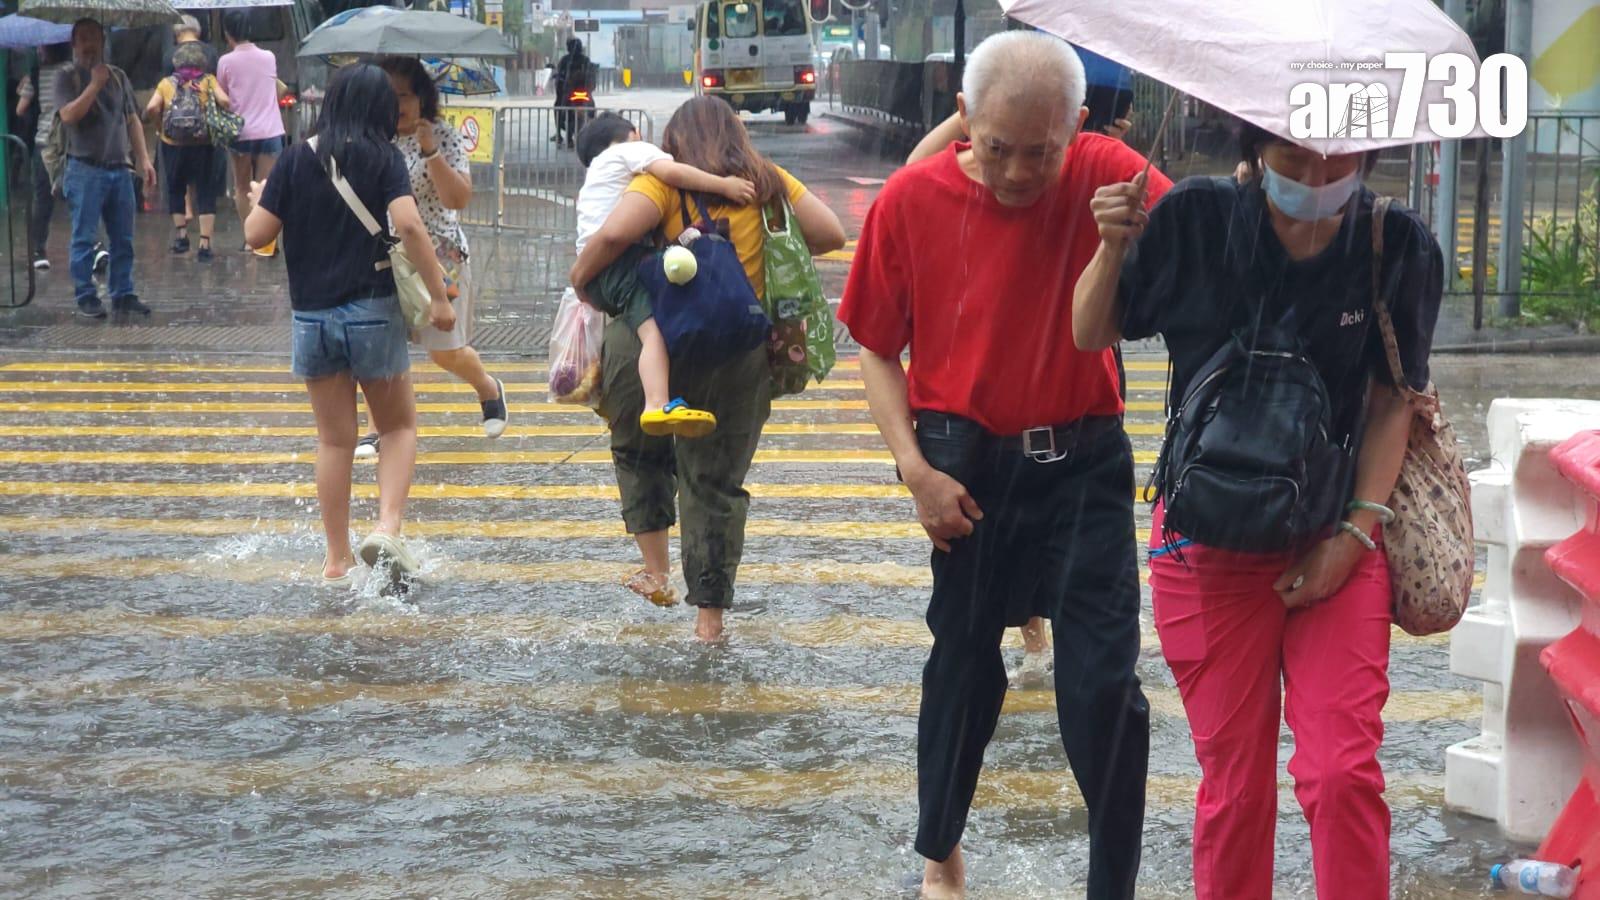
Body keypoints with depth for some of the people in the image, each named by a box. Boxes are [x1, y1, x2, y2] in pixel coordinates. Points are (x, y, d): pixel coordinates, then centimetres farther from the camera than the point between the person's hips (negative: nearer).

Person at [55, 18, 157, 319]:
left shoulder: (118, 76, 14)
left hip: (120, 169, 5)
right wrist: (95, 84, -15)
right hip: (86, 170, -5)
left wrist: (143, 158, 8)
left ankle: (123, 294, 13)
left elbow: (132, 120, 16)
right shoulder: (67, 77, 0)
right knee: (84, 238, -4)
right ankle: (86, 297, -1)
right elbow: (69, 115, -15)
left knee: (123, 238, 6)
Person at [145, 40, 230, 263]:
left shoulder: (167, 83, 7)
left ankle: (181, 234, 20)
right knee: (205, 192, 3)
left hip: (172, 145, 1)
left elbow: (151, 108, -7)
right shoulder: (208, 81, 4)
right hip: (202, 144, -1)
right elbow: (223, 101, -12)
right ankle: (205, 243, -5)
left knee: (176, 189, 20)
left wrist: (161, 125, 8)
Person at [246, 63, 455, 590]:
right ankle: (387, 528, -9)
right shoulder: (383, 158, -4)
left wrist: (259, 200, 22)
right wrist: (439, 297, -15)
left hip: (312, 317, 3)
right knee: (399, 426, 13)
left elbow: (257, 236, 1)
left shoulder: (297, 160, 3)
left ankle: (337, 561, 15)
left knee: (335, 440, 12)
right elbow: (408, 225, -18)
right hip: (373, 312, -2)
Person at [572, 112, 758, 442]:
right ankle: (658, 405, -46)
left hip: (592, 273, 10)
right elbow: (671, 172, -9)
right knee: (655, 329, -27)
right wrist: (723, 185, -11)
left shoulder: (594, 175, 38)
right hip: (623, 255, -10)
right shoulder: (634, 149, 9)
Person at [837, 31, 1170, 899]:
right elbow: (877, 351, 2)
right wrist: (915, 468, -8)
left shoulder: (1105, 175, -10)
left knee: (1103, 681, -5)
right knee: (964, 667, 14)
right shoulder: (911, 201, -8)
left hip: (1084, 464, -1)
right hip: (968, 463, 1)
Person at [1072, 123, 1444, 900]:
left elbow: (1392, 400, 0)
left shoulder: (1397, 247, -7)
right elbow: (1093, 336, 3)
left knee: (1343, 772, -9)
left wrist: (1356, 531, -8)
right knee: (1234, 780, 5)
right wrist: (1112, 248, -15)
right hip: (1208, 540, 0)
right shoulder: (1196, 221, -9)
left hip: (1334, 539, 0)